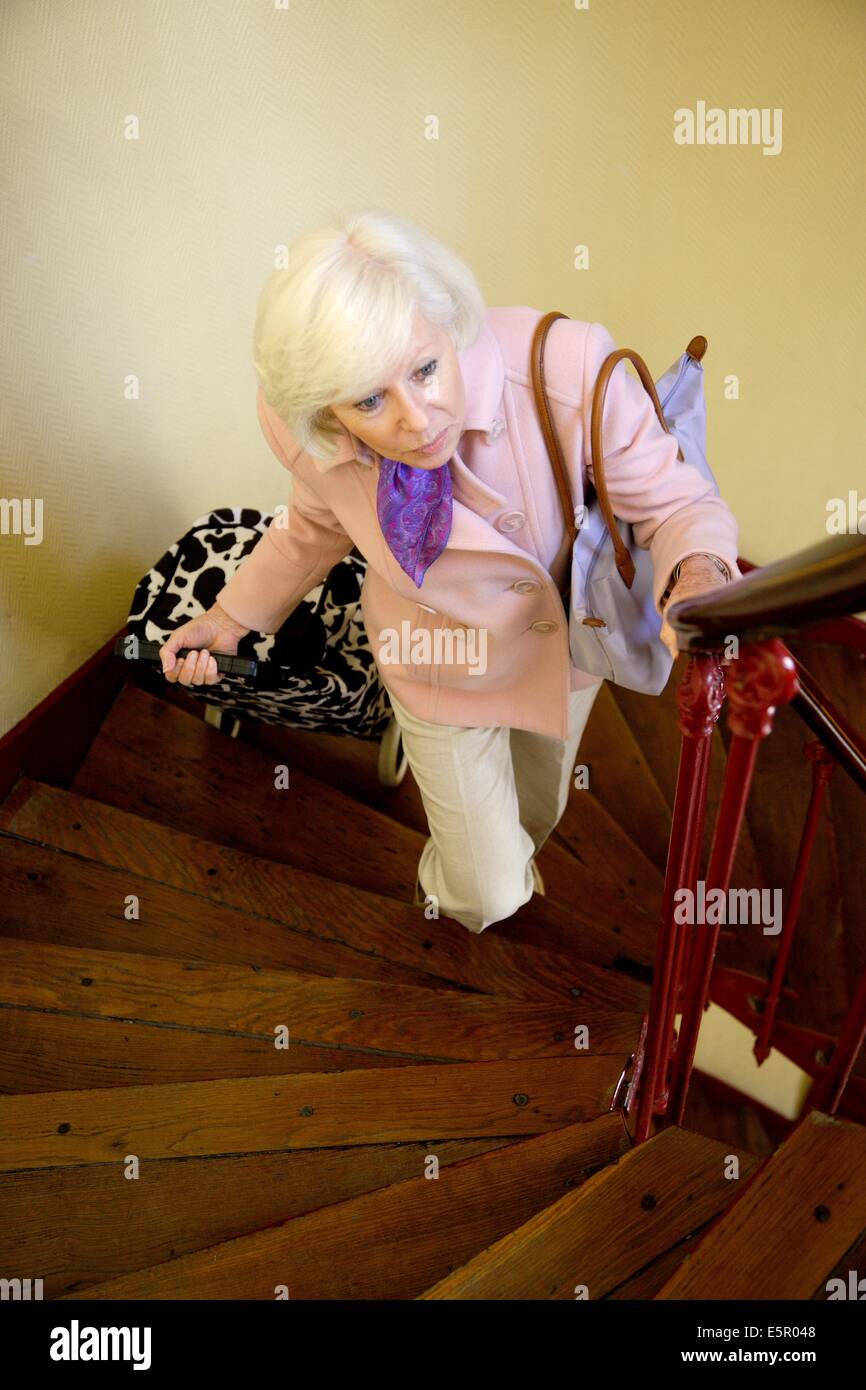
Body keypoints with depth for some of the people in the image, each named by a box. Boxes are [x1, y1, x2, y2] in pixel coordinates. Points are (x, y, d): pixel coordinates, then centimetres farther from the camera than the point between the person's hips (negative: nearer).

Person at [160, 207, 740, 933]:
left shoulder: (568, 365, -37)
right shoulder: (299, 424, -29)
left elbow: (672, 499, -22)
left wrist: (697, 573, -44)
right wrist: (233, 615, 0)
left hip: (565, 641, 1)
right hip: (442, 668, -1)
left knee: (537, 812, 33)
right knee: (487, 894, 13)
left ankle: (517, 853, 75)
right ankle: (451, 874, 55)